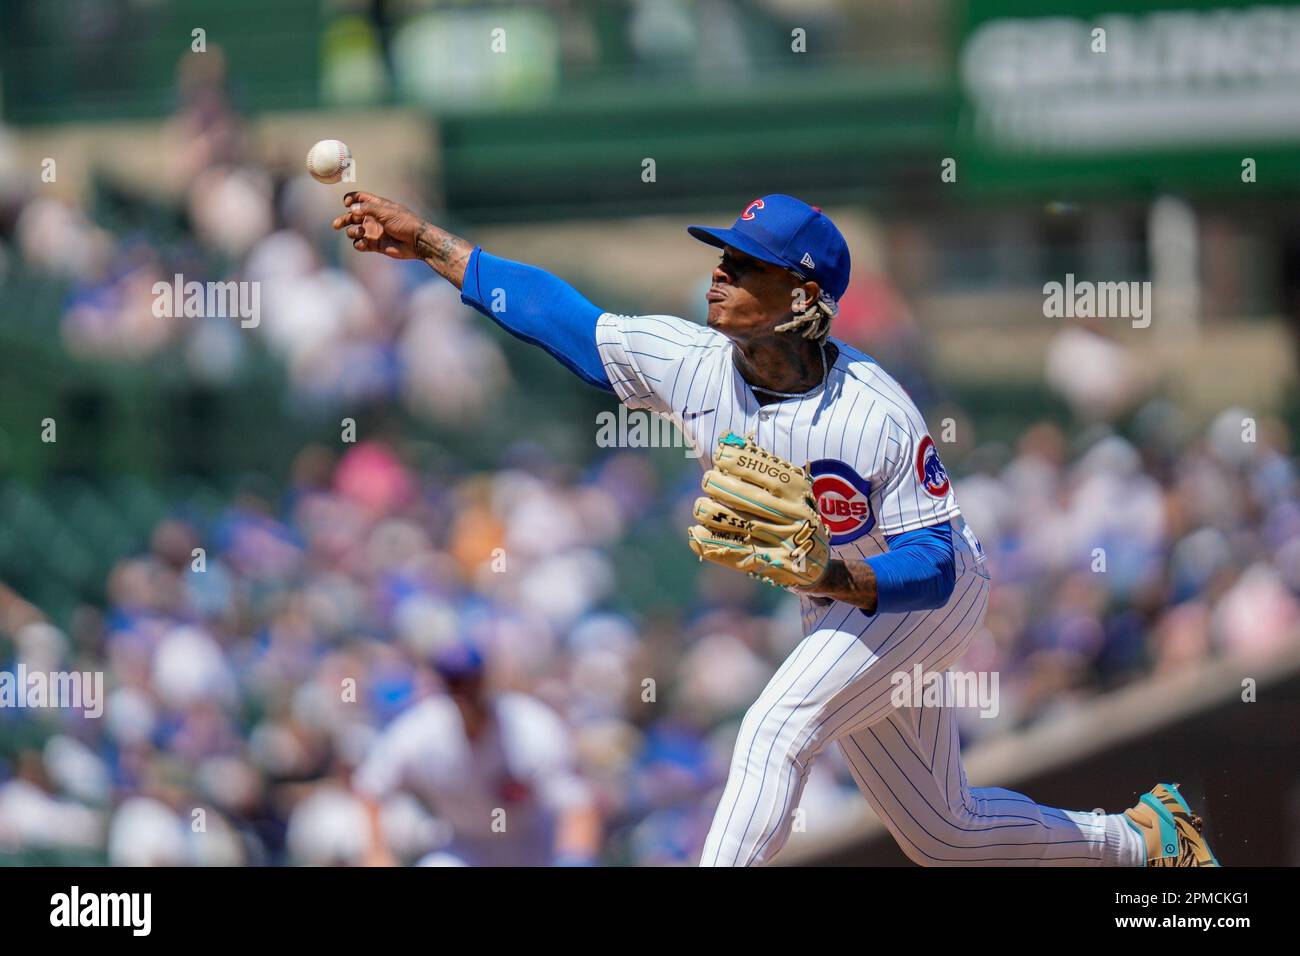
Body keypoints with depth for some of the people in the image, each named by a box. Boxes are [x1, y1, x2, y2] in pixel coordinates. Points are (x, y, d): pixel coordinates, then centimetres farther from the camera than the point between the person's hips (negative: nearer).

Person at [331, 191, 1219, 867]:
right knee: (942, 837, 16)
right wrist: (426, 241, -14)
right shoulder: (694, 364, -16)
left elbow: (937, 561, -27)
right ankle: (1143, 838, 36)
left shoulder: (875, 418, -32)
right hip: (840, 607, 7)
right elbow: (561, 314, -10)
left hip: (932, 597, -7)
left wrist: (837, 579, -46)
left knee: (776, 731, -29)